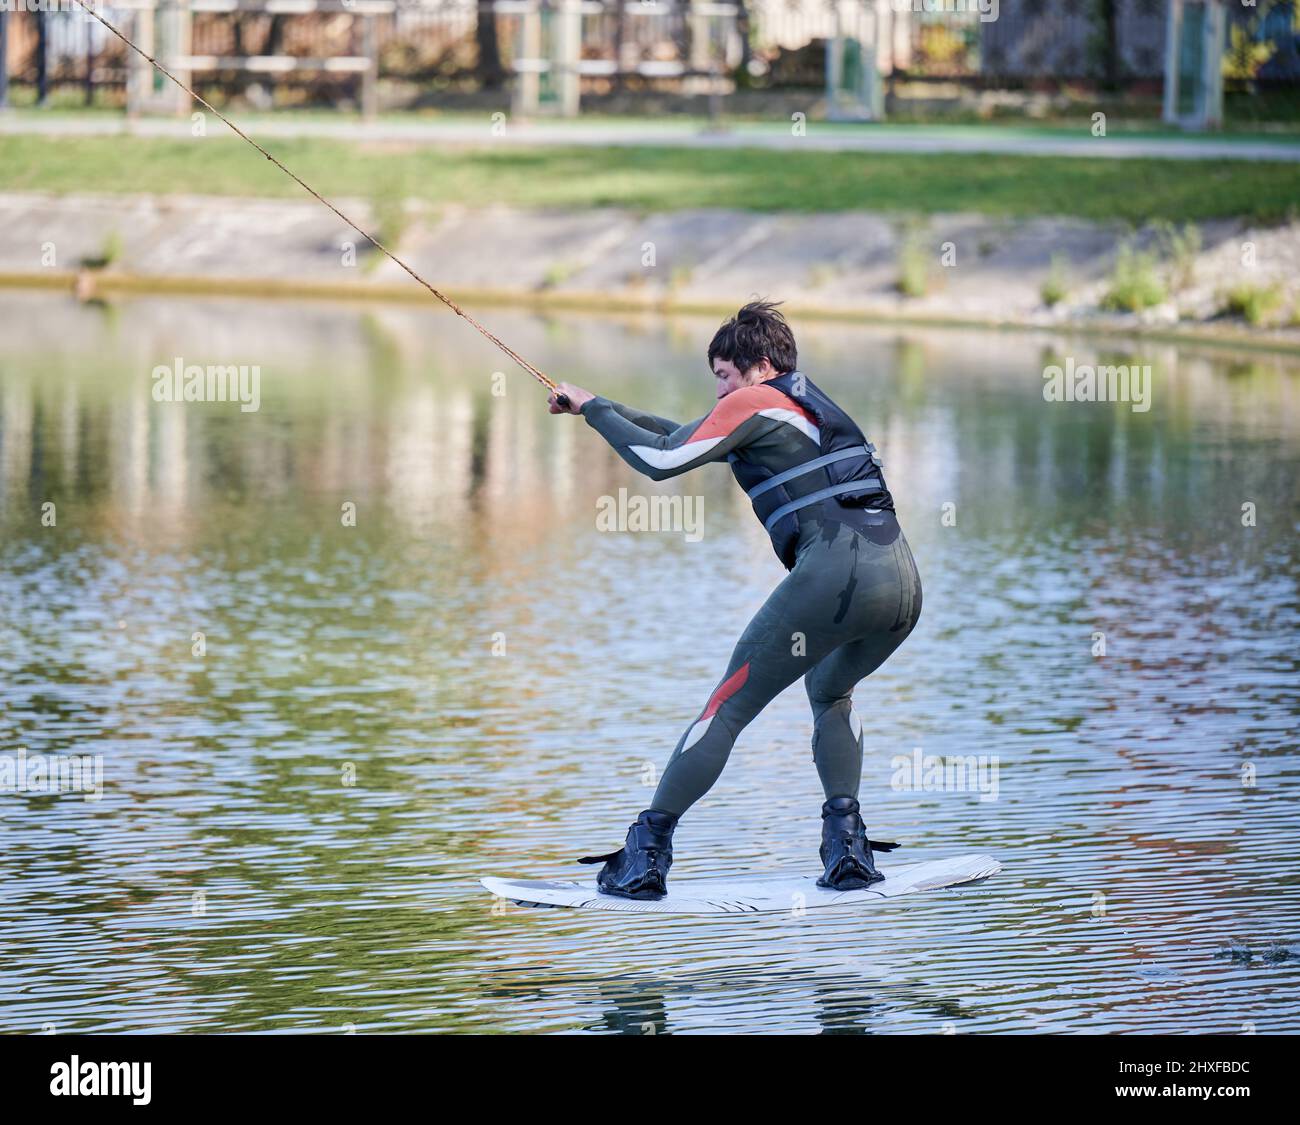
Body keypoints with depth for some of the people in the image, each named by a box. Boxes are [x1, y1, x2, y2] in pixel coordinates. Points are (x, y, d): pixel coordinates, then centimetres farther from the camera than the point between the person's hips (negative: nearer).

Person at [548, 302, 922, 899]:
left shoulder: (753, 403, 6)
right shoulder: (810, 404, 31)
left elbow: (662, 460, 1)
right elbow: (692, 437, 38)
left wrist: (594, 409, 16)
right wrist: (600, 408, 38)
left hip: (833, 574, -8)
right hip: (903, 581, 8)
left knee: (729, 706, 0)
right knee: (830, 690, 32)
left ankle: (646, 854, -1)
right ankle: (847, 847, 16)